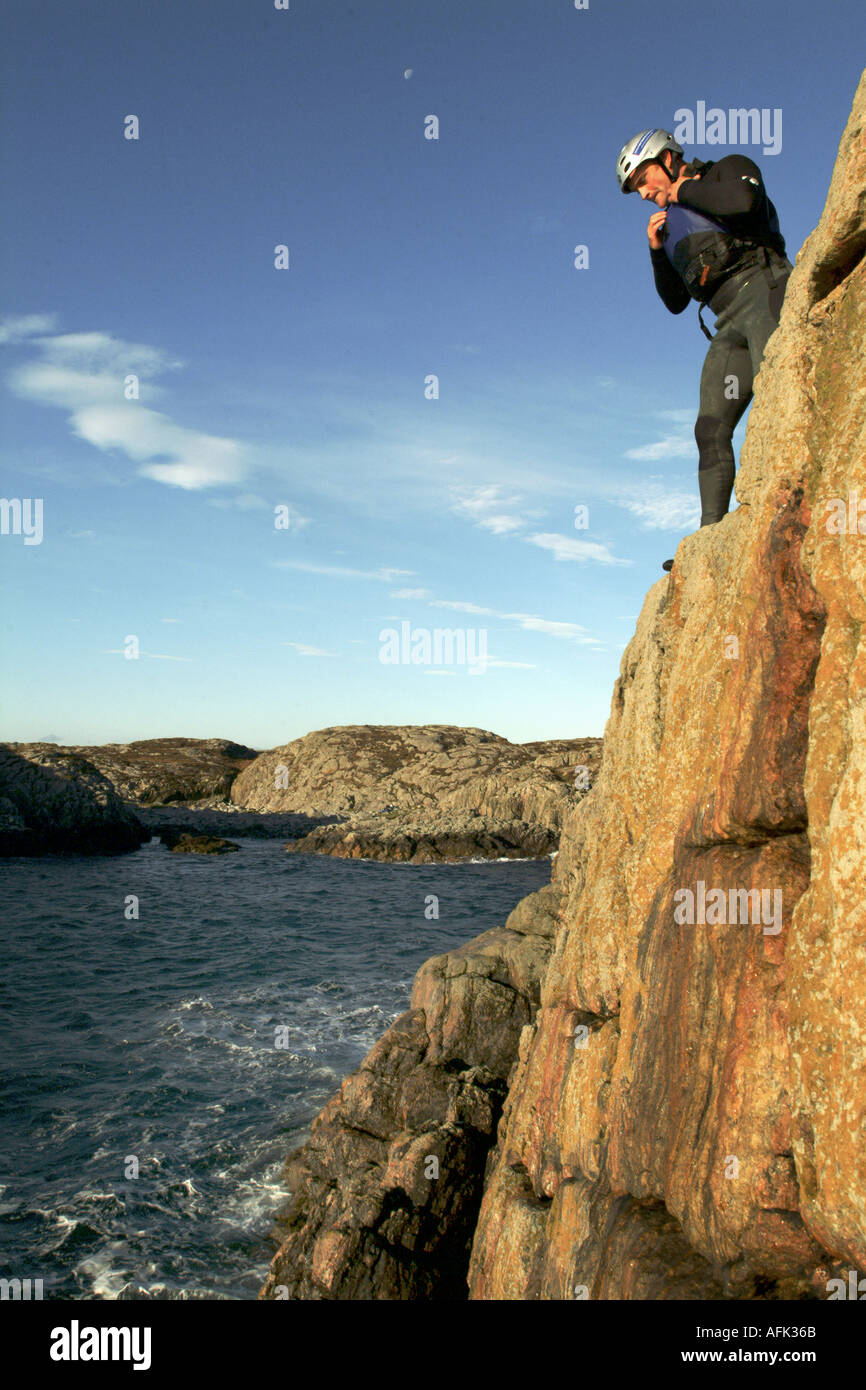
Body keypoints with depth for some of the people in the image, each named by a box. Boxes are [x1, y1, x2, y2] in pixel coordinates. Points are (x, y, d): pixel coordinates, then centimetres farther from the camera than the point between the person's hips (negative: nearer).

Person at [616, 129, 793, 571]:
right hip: (729, 323, 7)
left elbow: (744, 202, -15)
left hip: (763, 290, -7)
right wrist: (657, 250, 15)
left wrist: (684, 190, 1)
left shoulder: (730, 168, 11)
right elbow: (675, 301, 29)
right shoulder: (675, 223, 29)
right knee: (711, 428, -5)